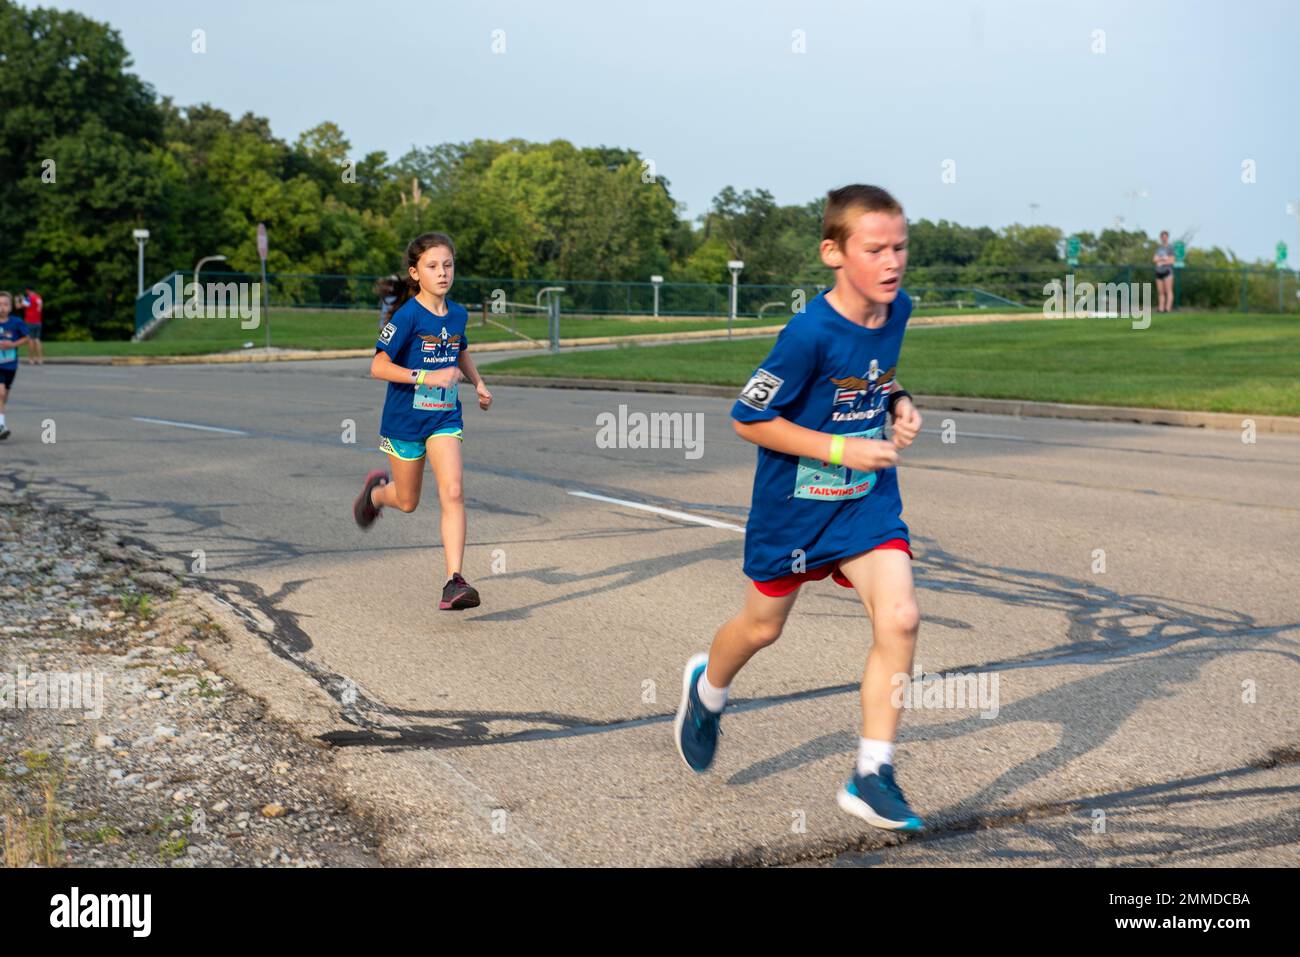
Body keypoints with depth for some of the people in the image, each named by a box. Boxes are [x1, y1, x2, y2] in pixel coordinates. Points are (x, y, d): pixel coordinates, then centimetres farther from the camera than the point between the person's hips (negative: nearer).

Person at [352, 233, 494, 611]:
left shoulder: (458, 314, 2)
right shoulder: (407, 316, -16)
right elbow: (378, 366, -19)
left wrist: (478, 382, 9)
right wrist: (425, 377, -28)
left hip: (445, 417, 3)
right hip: (405, 419, -3)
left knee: (452, 493, -14)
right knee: (407, 502, 13)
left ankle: (454, 582, -16)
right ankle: (376, 490, 50)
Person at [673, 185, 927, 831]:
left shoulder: (898, 308, -5)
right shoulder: (810, 333, -26)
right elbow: (748, 419, -19)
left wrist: (898, 404, -3)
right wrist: (841, 449, -23)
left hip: (868, 498, 4)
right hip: (794, 502, -4)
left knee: (899, 620, -13)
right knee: (763, 626, 16)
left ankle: (871, 777, -1)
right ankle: (707, 688, 50)